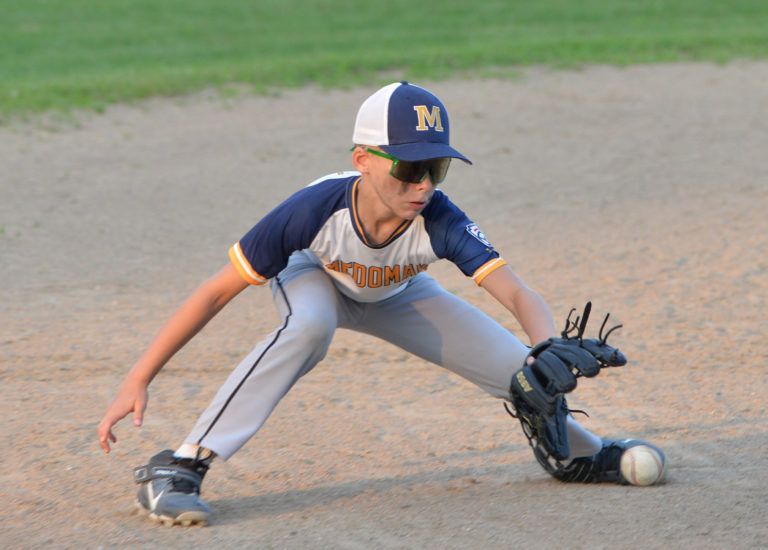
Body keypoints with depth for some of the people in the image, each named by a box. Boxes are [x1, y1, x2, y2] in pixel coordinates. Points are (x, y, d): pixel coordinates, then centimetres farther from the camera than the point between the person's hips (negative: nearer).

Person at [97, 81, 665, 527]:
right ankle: (176, 470, -35)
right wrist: (138, 379, -36)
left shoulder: (438, 220, -37)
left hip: (394, 295, 3)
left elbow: (518, 294, -43)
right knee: (309, 326, -39)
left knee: (515, 364, -7)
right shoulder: (317, 210, -41)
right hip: (312, 280, -3)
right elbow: (219, 290, -35)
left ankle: (579, 452, 29)